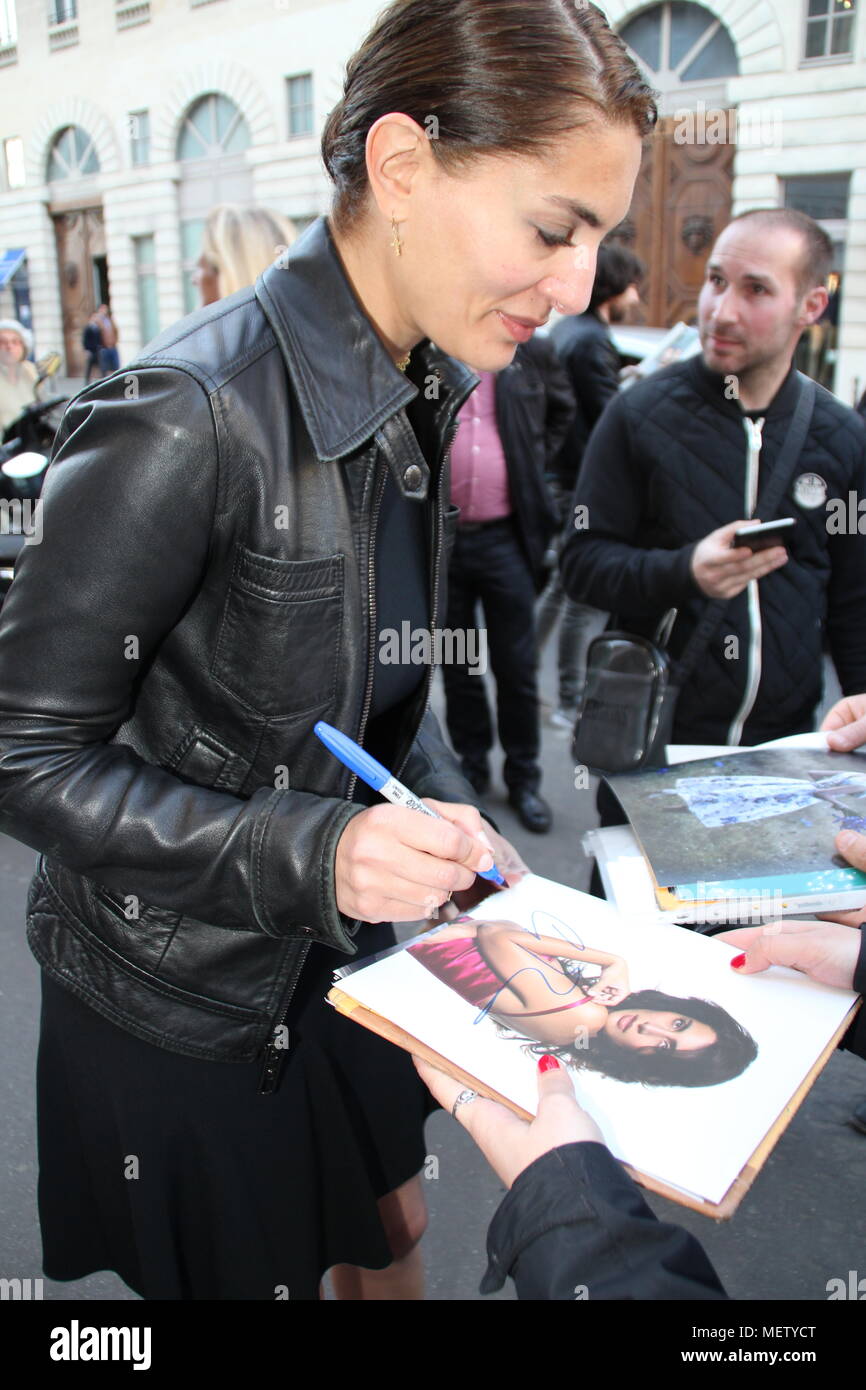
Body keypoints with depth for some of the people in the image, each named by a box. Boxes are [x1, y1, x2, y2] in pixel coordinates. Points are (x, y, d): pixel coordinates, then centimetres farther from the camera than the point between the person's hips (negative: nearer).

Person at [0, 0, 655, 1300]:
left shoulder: (426, 389, -3)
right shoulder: (189, 418, -29)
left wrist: (450, 819, -7)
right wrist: (311, 848, -31)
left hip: (345, 950, 7)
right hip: (173, 997, -6)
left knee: (390, 1229, 27)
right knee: (249, 1271, 20)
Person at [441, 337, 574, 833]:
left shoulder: (530, 352, 2)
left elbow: (563, 411, 20)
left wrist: (535, 463, 10)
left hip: (505, 537, 1)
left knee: (518, 668, 6)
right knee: (457, 667, 12)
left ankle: (524, 777, 22)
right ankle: (472, 766, 30)